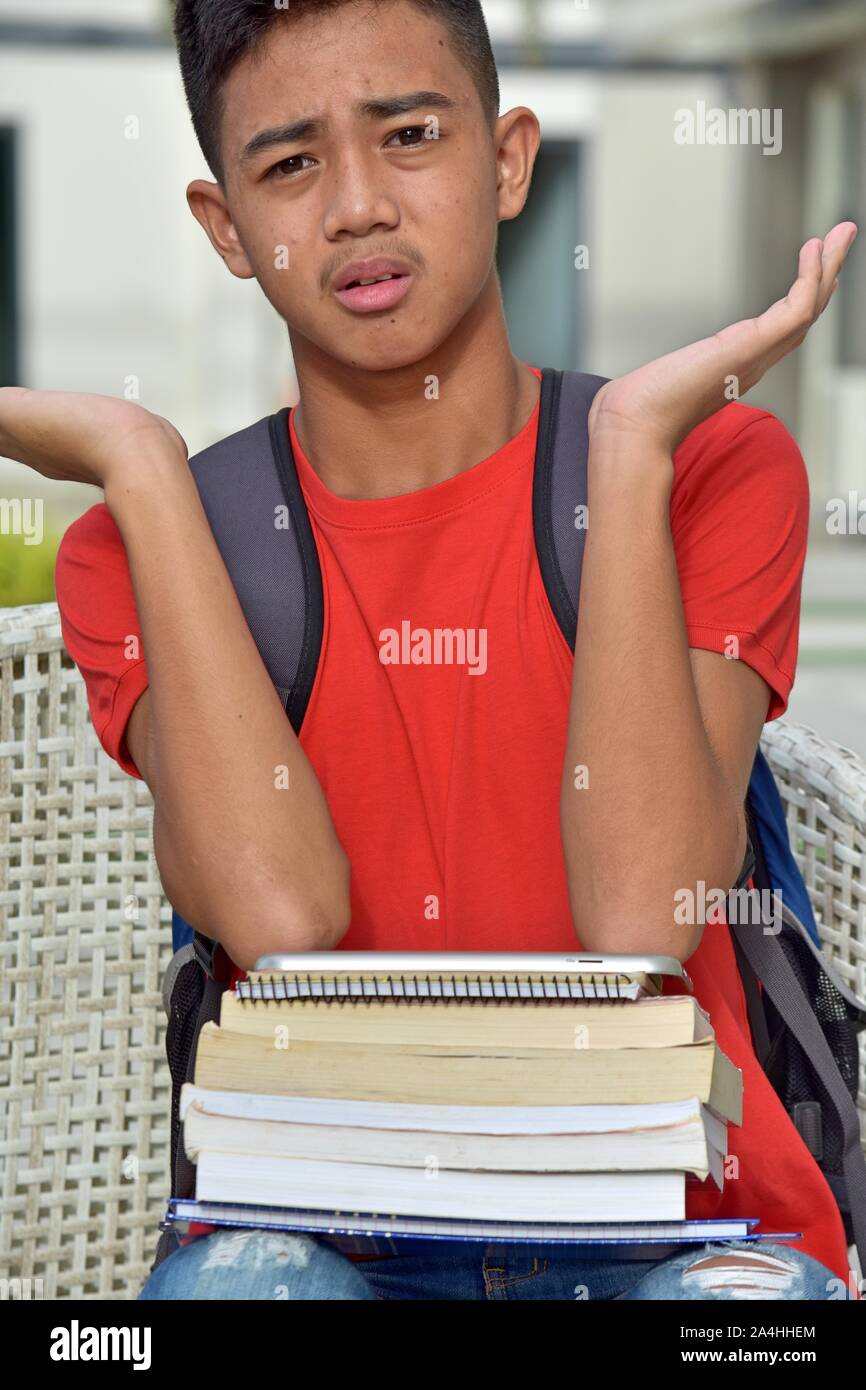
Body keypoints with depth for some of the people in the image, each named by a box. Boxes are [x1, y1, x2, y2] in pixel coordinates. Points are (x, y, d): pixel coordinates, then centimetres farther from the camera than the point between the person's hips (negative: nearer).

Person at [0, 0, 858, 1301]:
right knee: (239, 1284, -31)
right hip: (325, 1226, 1)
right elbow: (283, 917, -17)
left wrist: (634, 443, -16)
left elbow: (641, 915, -15)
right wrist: (137, 465, -13)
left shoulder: (717, 467, 1)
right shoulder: (139, 552, 3)